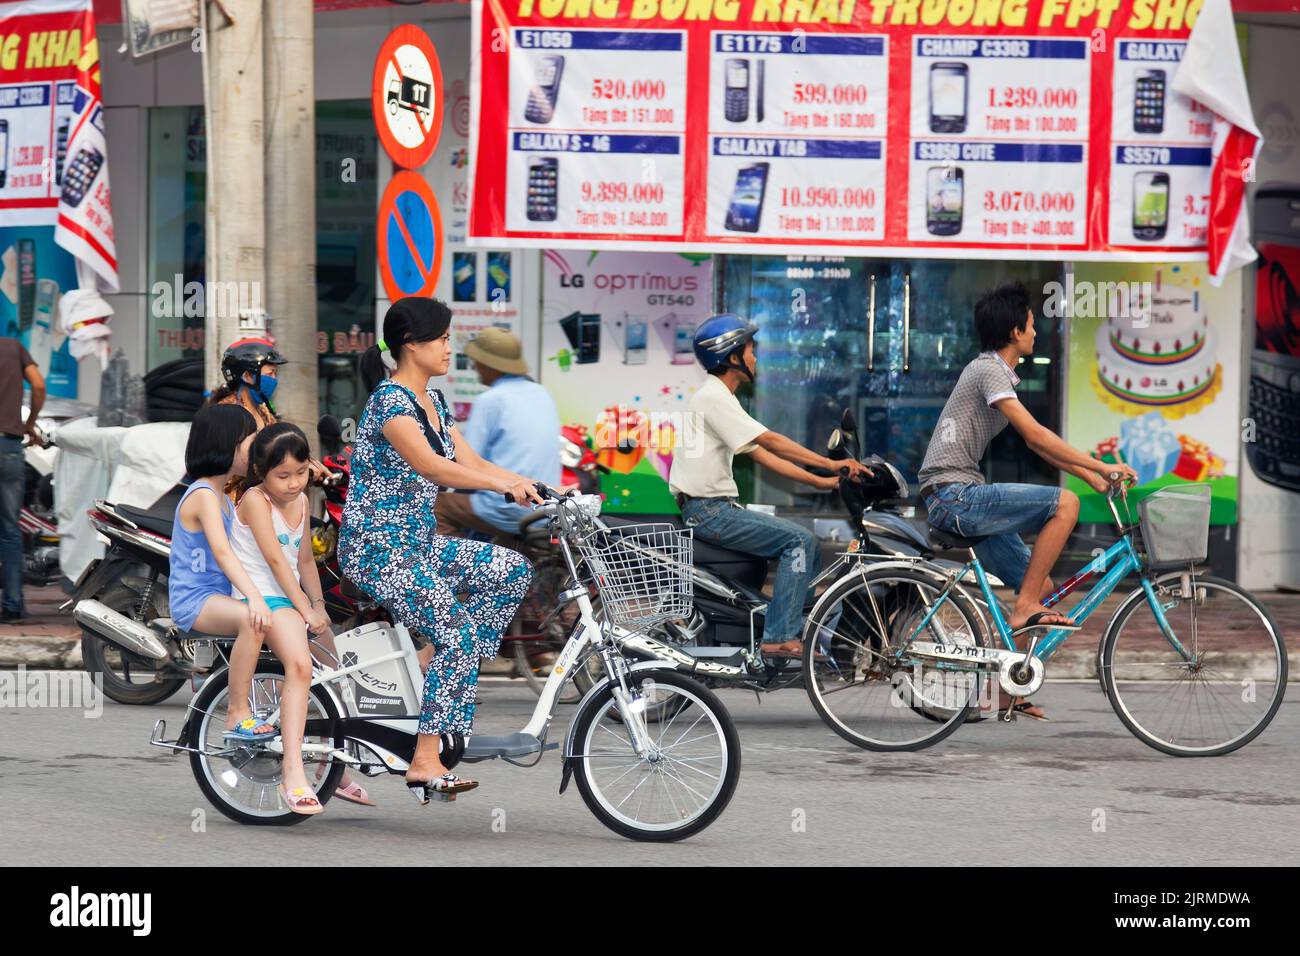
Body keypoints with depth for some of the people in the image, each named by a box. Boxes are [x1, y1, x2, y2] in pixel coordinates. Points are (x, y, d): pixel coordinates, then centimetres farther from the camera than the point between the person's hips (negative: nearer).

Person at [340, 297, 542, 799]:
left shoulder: (433, 401, 12)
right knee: (458, 635, -20)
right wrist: (504, 484, -41)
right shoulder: (391, 401, -17)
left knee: (512, 570, -5)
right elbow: (430, 466, -32)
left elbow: (472, 462, 8)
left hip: (419, 541, 9)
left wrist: (532, 487, -7)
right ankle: (425, 763, -17)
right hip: (378, 548, -9)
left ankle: (440, 666, 1)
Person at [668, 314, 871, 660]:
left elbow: (763, 456, 18)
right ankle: (780, 638, -20)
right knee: (800, 541, -17)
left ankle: (799, 633, 9)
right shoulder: (713, 397, -13)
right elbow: (771, 442, -19)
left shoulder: (719, 397, 20)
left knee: (806, 546, 10)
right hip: (707, 510, -10)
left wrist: (820, 481, 11)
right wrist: (830, 463, -18)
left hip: (716, 507, 10)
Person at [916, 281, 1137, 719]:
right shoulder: (989, 370, -11)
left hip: (959, 501, 10)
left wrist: (1090, 475, 15)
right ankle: (1026, 608, -15)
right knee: (1063, 503, -20)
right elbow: (1035, 434, -19)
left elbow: (1034, 442, 23)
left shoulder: (997, 372, 21)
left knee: (1041, 587, 8)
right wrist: (1099, 466, -17)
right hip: (954, 496, -10)